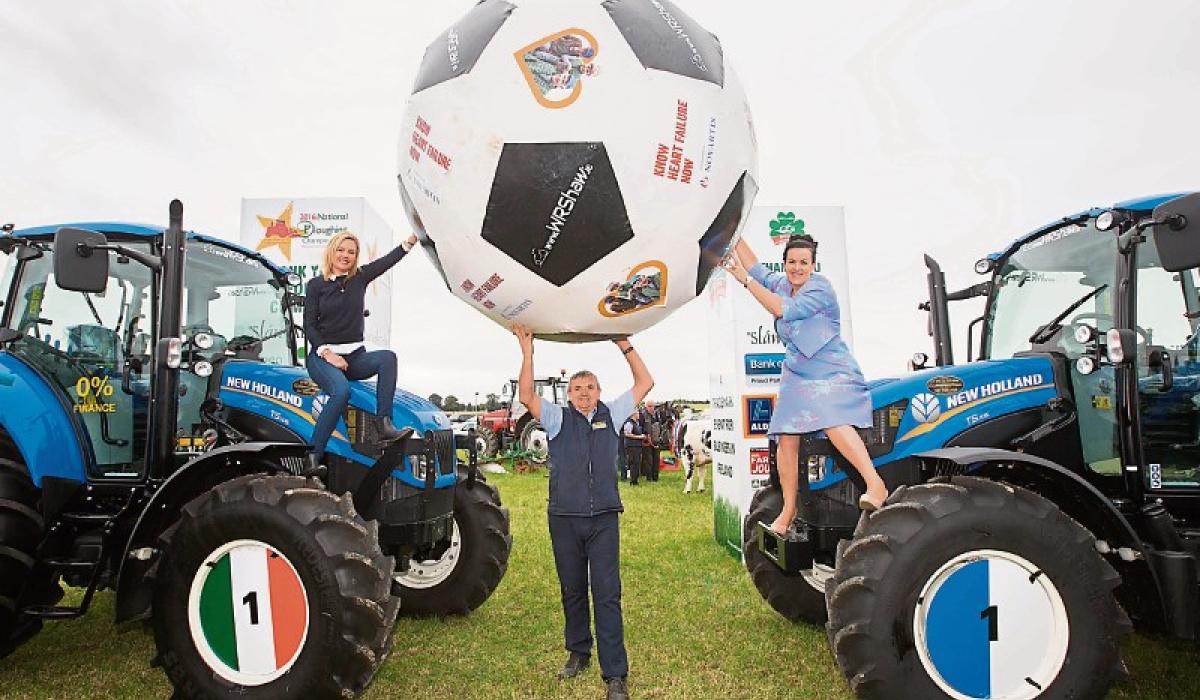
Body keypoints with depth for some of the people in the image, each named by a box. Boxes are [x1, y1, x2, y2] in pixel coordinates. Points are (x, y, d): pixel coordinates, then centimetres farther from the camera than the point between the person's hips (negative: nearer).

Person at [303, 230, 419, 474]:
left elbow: (390, 259, -6)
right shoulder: (316, 285, 4)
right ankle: (314, 454, -27)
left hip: (355, 356, 3)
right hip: (322, 356, -3)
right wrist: (327, 354, -14)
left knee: (388, 357, -29)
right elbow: (309, 326, 0)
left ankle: (384, 423, -34)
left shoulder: (360, 277, 8)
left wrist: (414, 236, -20)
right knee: (342, 391, -34)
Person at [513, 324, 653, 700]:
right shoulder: (558, 418, 5)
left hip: (604, 518, -1)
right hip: (564, 518, 1)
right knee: (572, 591, 14)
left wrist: (624, 345, 5)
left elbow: (645, 383, 8)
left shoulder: (611, 415, 8)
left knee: (607, 595, -3)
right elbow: (526, 396, -9)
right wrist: (527, 351, -12)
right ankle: (578, 652, 33)